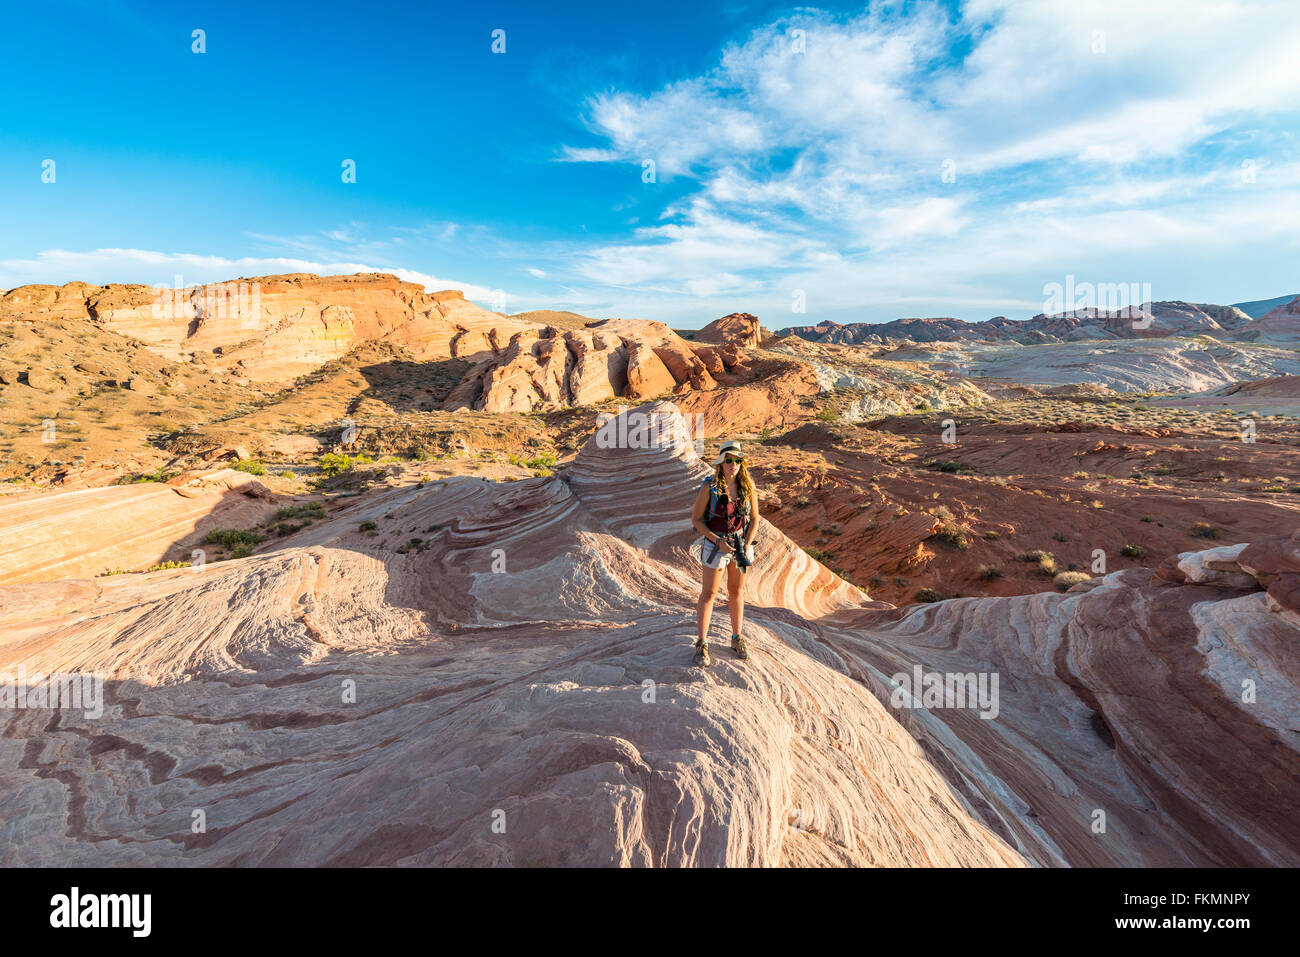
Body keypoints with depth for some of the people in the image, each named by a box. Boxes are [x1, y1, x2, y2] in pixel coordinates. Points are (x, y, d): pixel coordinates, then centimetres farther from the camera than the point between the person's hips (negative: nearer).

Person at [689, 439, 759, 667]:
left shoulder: (748, 486, -7)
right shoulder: (709, 487, -16)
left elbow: (754, 519, 2)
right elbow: (696, 519, -10)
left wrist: (746, 548, -8)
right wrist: (718, 542, -16)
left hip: (741, 543, 3)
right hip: (715, 544, -3)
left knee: (736, 592, 16)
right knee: (709, 593, 5)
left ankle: (737, 639, 32)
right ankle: (702, 644, 17)